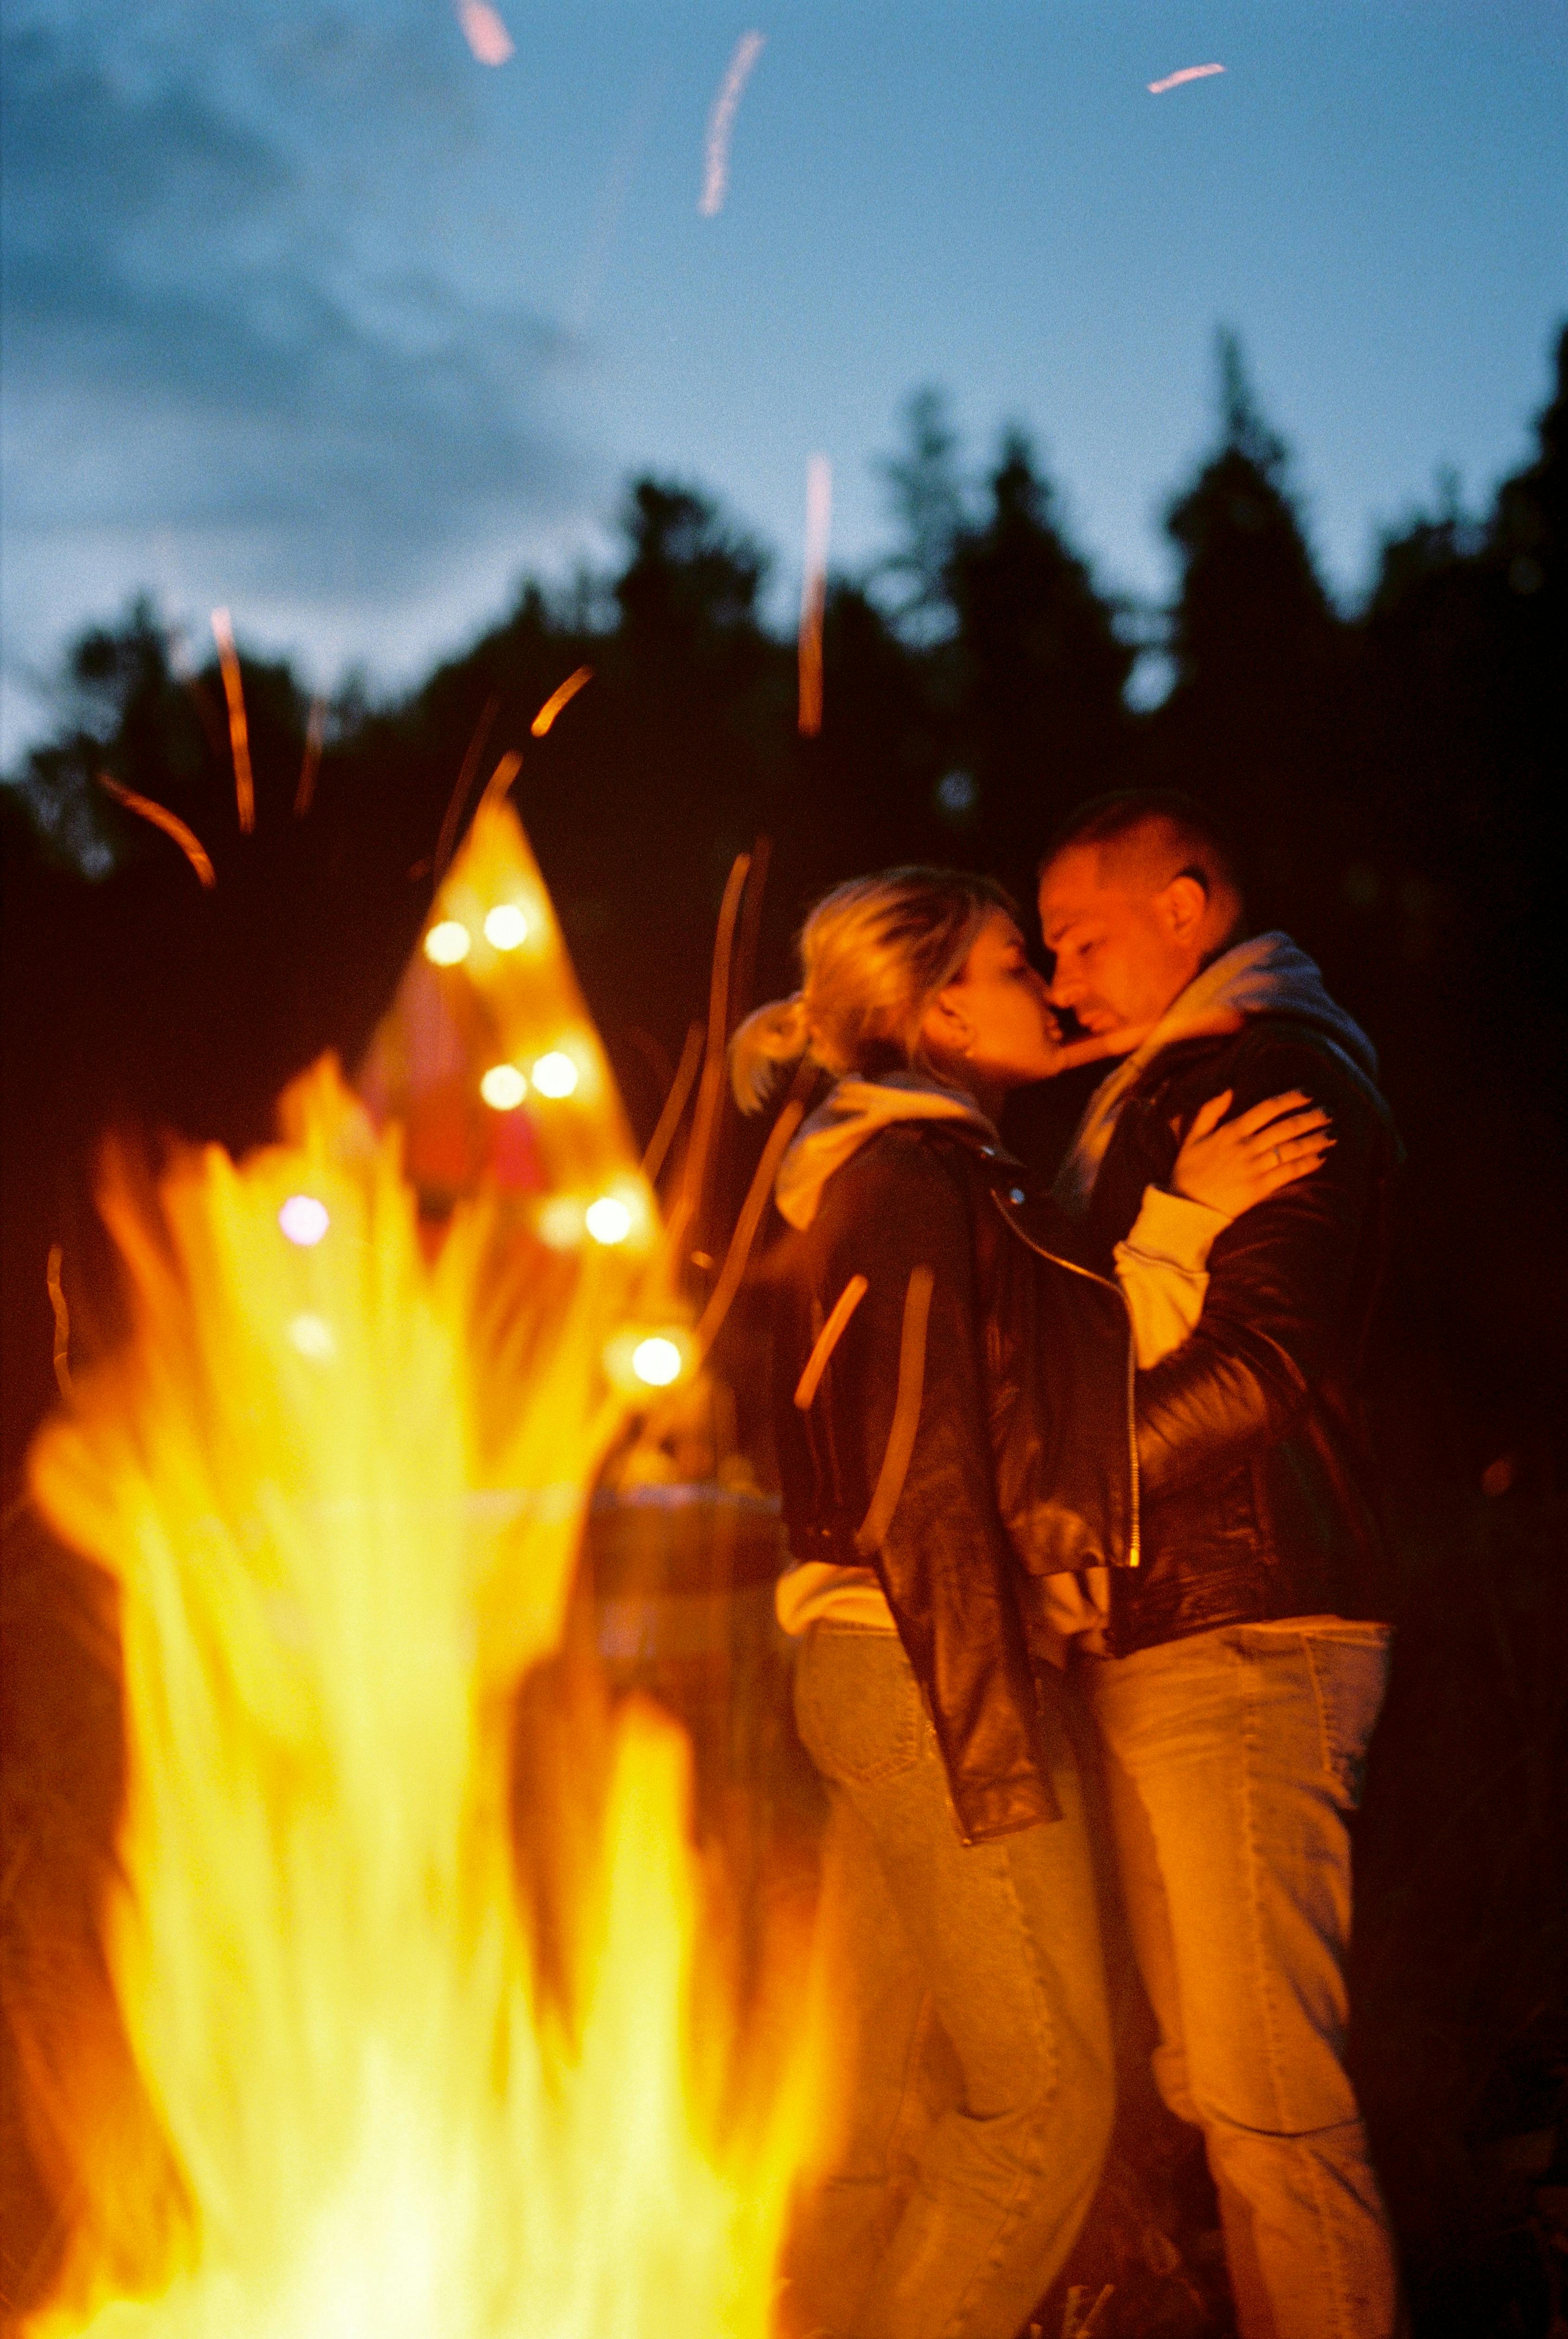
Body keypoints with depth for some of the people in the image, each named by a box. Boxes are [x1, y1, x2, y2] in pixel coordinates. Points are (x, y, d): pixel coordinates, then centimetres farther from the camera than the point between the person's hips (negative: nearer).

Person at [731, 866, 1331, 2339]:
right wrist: (996, 1733, -18)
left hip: (872, 1671, 10)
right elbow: (925, 1479, -17)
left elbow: (1086, 1363, 16)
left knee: (880, 2113, 11)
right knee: (1045, 2101, -5)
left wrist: (1181, 1218, 10)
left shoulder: (922, 1175, 19)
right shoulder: (917, 1179, -11)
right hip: (931, 1670, -10)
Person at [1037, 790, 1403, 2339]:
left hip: (1243, 1638, -10)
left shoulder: (1279, 1074, -7)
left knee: (1267, 2091, -8)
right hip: (1158, 1637, 10)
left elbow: (1260, 1362, -18)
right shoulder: (1152, 1103, 25)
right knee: (1213, 2080, 11)